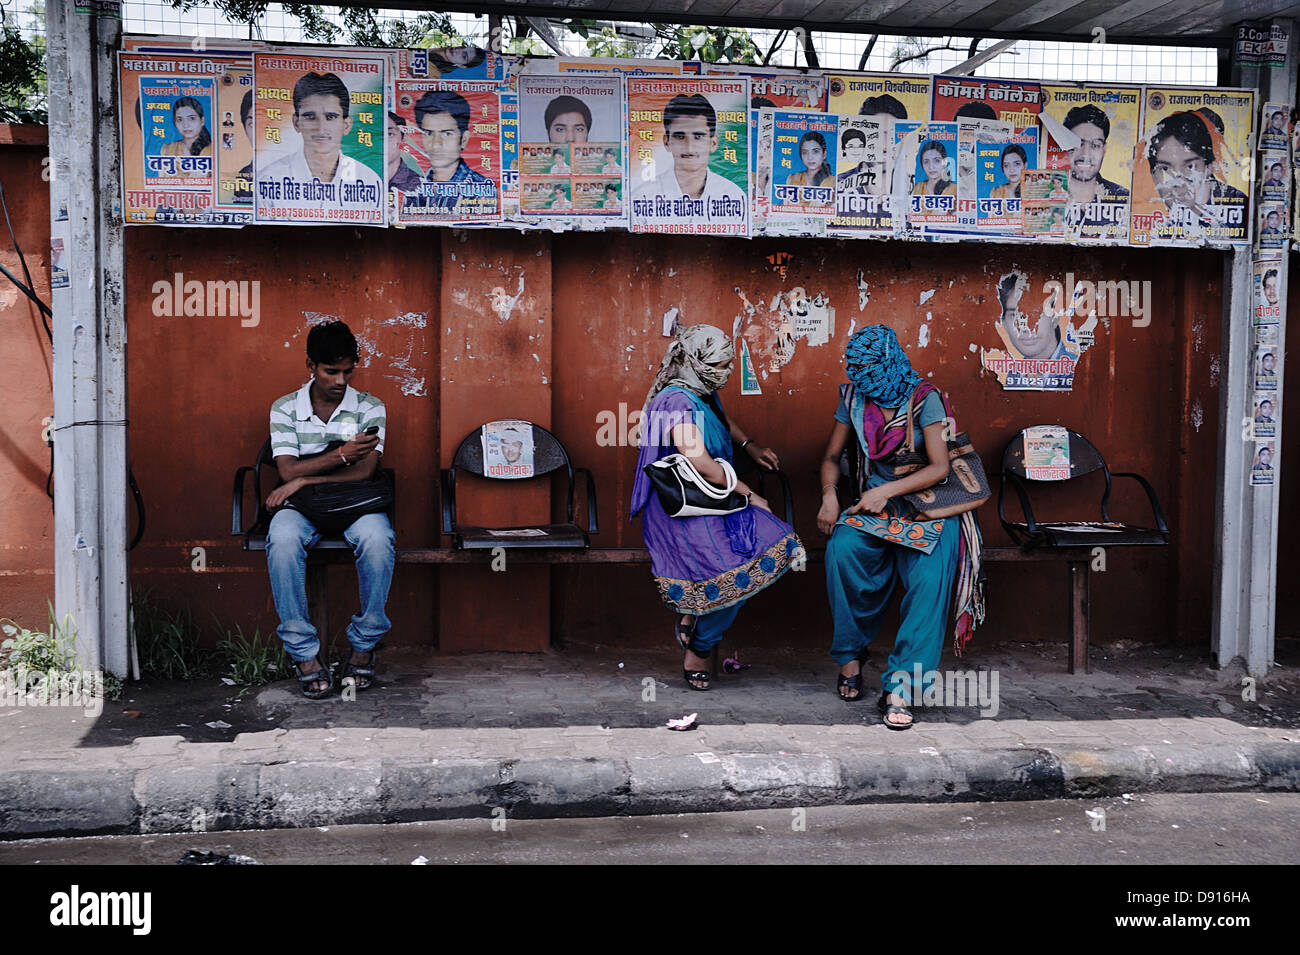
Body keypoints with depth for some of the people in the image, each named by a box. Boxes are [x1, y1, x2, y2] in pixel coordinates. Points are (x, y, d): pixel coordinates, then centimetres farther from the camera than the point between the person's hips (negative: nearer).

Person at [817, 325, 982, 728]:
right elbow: (831, 457, 14)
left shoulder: (924, 398, -7)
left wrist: (887, 491, -21)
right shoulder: (854, 398, 6)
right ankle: (850, 657, -15)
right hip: (875, 501, 3)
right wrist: (829, 495, -6)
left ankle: (901, 684, -30)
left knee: (928, 574, -32)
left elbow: (939, 467, -11)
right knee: (842, 548, -31)